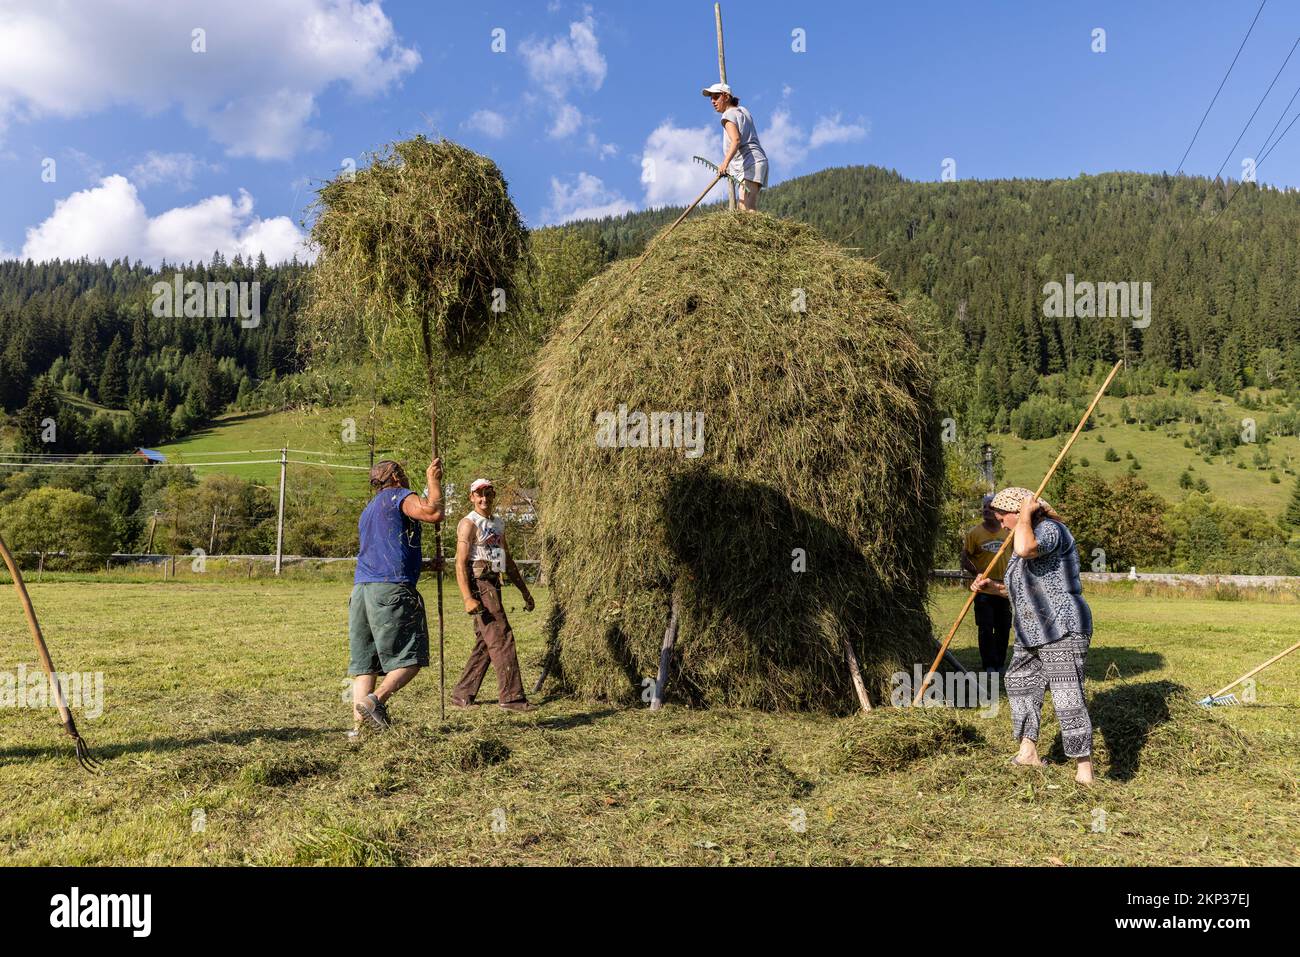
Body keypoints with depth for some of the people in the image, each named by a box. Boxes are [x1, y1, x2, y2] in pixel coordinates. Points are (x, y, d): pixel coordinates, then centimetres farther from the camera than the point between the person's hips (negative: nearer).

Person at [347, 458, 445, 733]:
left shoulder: (368, 510, 29)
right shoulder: (399, 496, 3)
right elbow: (434, 513, -14)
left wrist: (423, 565, 40)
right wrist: (434, 481, 1)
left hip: (360, 588, 8)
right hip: (392, 587, -8)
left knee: (364, 664, 4)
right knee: (409, 659, -5)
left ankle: (360, 723, -3)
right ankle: (376, 699, -24)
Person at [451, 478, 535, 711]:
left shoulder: (498, 524, 20)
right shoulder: (469, 523, -6)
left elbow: (508, 562, 25)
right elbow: (460, 564, -14)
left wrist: (525, 591, 22)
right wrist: (467, 598, -24)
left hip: (494, 585, 9)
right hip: (479, 585, -9)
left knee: (485, 643, 10)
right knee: (502, 638, -10)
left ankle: (462, 694, 18)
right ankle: (511, 696, -7)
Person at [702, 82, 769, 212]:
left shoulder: (728, 115, -6)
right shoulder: (743, 110, 22)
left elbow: (736, 140, -24)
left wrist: (725, 162, -37)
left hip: (750, 163, -10)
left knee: (745, 209, -22)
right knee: (750, 208, 5)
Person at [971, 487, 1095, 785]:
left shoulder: (1050, 529, -13)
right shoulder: (1028, 536, 18)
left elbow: (1025, 549, -38)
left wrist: (1026, 514, -21)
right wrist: (993, 588, 8)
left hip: (1063, 632, -11)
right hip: (1032, 635, 11)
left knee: (1067, 699, -11)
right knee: (1019, 683, 19)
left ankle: (1085, 772, -4)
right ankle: (1029, 752, 31)